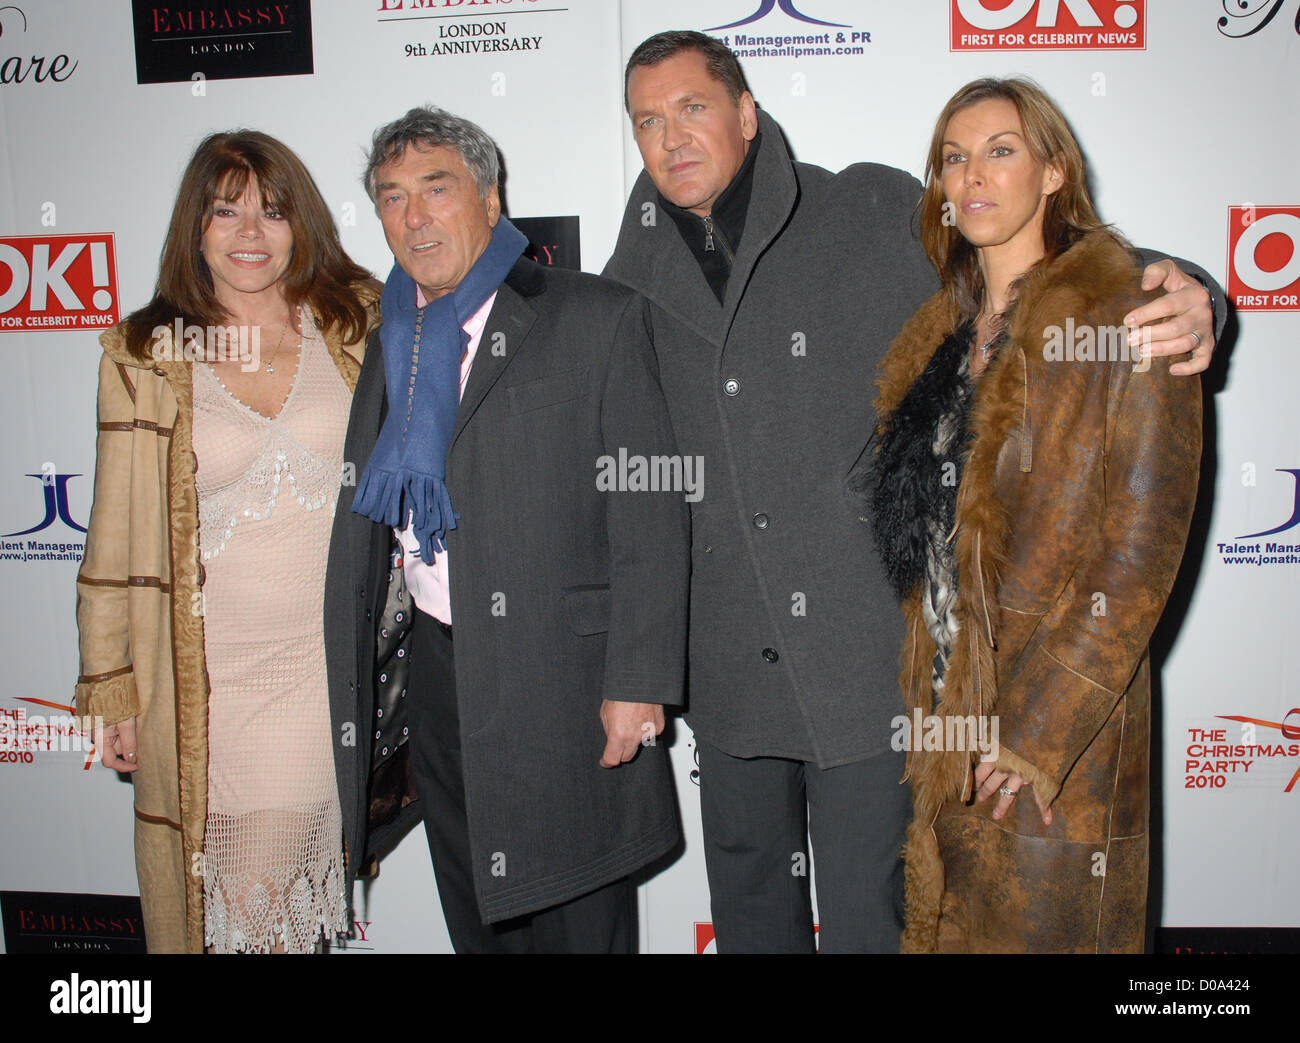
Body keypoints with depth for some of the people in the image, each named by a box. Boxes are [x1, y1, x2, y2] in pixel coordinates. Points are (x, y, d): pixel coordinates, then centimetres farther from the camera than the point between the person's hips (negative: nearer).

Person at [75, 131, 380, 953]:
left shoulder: (355, 324, 2)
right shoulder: (145, 357, 0)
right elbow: (117, 531, 3)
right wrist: (110, 689, 4)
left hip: (325, 666, 0)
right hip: (203, 676, 0)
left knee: (265, 904, 3)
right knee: (202, 909, 11)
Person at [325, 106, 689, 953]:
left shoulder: (597, 318, -5)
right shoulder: (390, 340, 11)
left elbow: (651, 518, -10)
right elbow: (365, 519, 15)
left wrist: (637, 682, -15)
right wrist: (357, 686, 14)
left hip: (563, 681, -5)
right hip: (439, 675, 5)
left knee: (580, 924, 8)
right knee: (477, 922, 19)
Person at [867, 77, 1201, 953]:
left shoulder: (1126, 319, -10)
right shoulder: (944, 330, 11)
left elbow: (1140, 548, -15)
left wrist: (1037, 726, -17)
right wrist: (930, 698, 7)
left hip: (1063, 717, -6)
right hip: (945, 713, 6)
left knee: (1039, 926, 8)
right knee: (948, 923, 17)